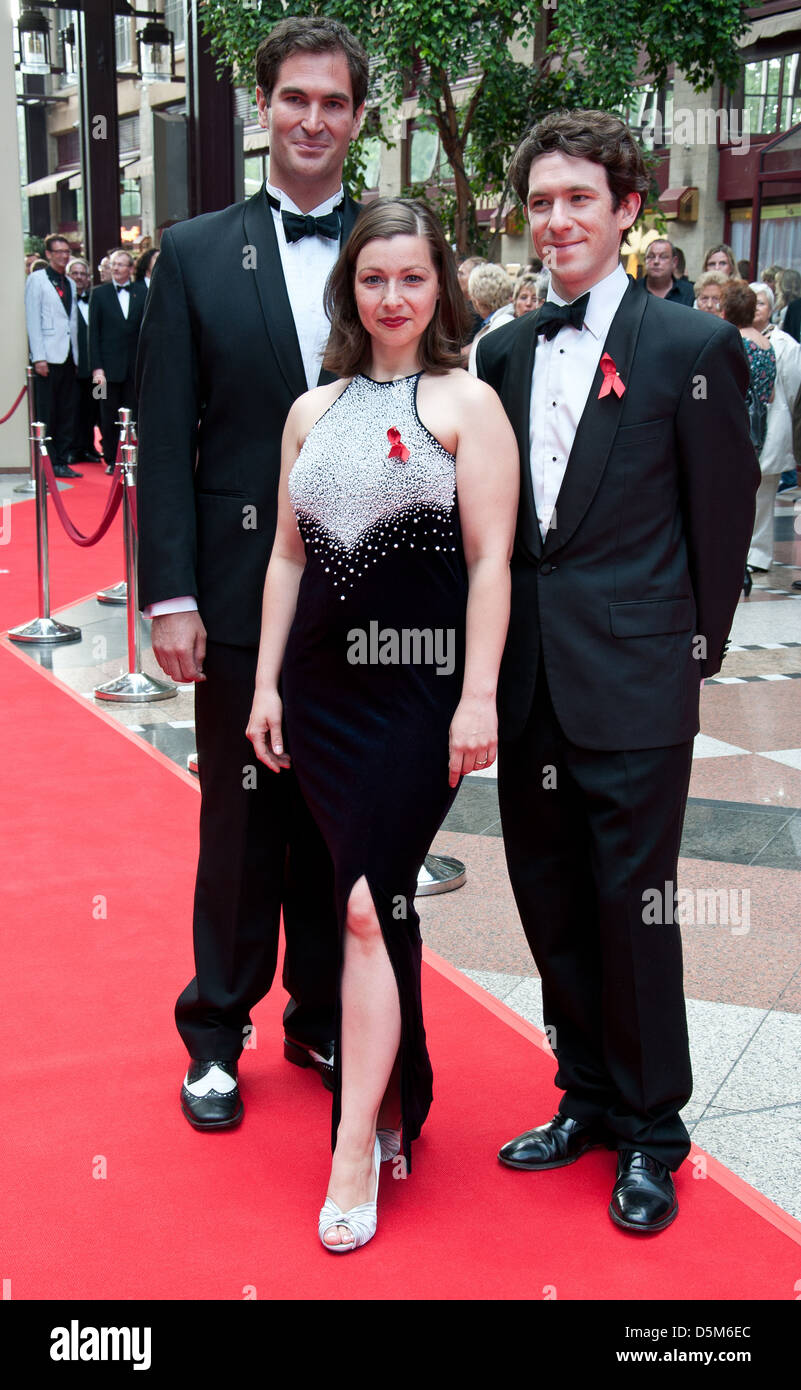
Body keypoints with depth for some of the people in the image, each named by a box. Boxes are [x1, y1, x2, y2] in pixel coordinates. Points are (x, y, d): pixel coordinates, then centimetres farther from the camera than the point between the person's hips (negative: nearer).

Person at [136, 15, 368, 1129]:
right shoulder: (196, 255, 2)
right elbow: (165, 440, -1)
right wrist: (171, 594, -8)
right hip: (243, 593, -1)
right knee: (241, 822, 8)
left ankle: (325, 1017, 30)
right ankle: (217, 1033, 25)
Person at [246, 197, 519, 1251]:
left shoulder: (467, 402, -1)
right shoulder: (312, 410, 13)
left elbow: (491, 560, -7)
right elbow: (287, 555, 14)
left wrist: (478, 698, -14)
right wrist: (266, 683, 9)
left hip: (418, 687, -5)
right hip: (321, 685, 5)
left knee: (370, 905, -10)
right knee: (372, 899, 13)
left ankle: (357, 1148, -1)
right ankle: (397, 1091, 31)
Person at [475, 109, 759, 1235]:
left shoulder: (691, 346, -6)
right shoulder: (506, 351, 10)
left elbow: (722, 516, -3)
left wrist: (694, 654, -1)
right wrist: (497, 648, 9)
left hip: (633, 685, -5)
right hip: (528, 677, 5)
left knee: (633, 909, 3)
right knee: (550, 901, 14)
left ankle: (651, 1132, 22)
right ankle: (588, 1096, 33)